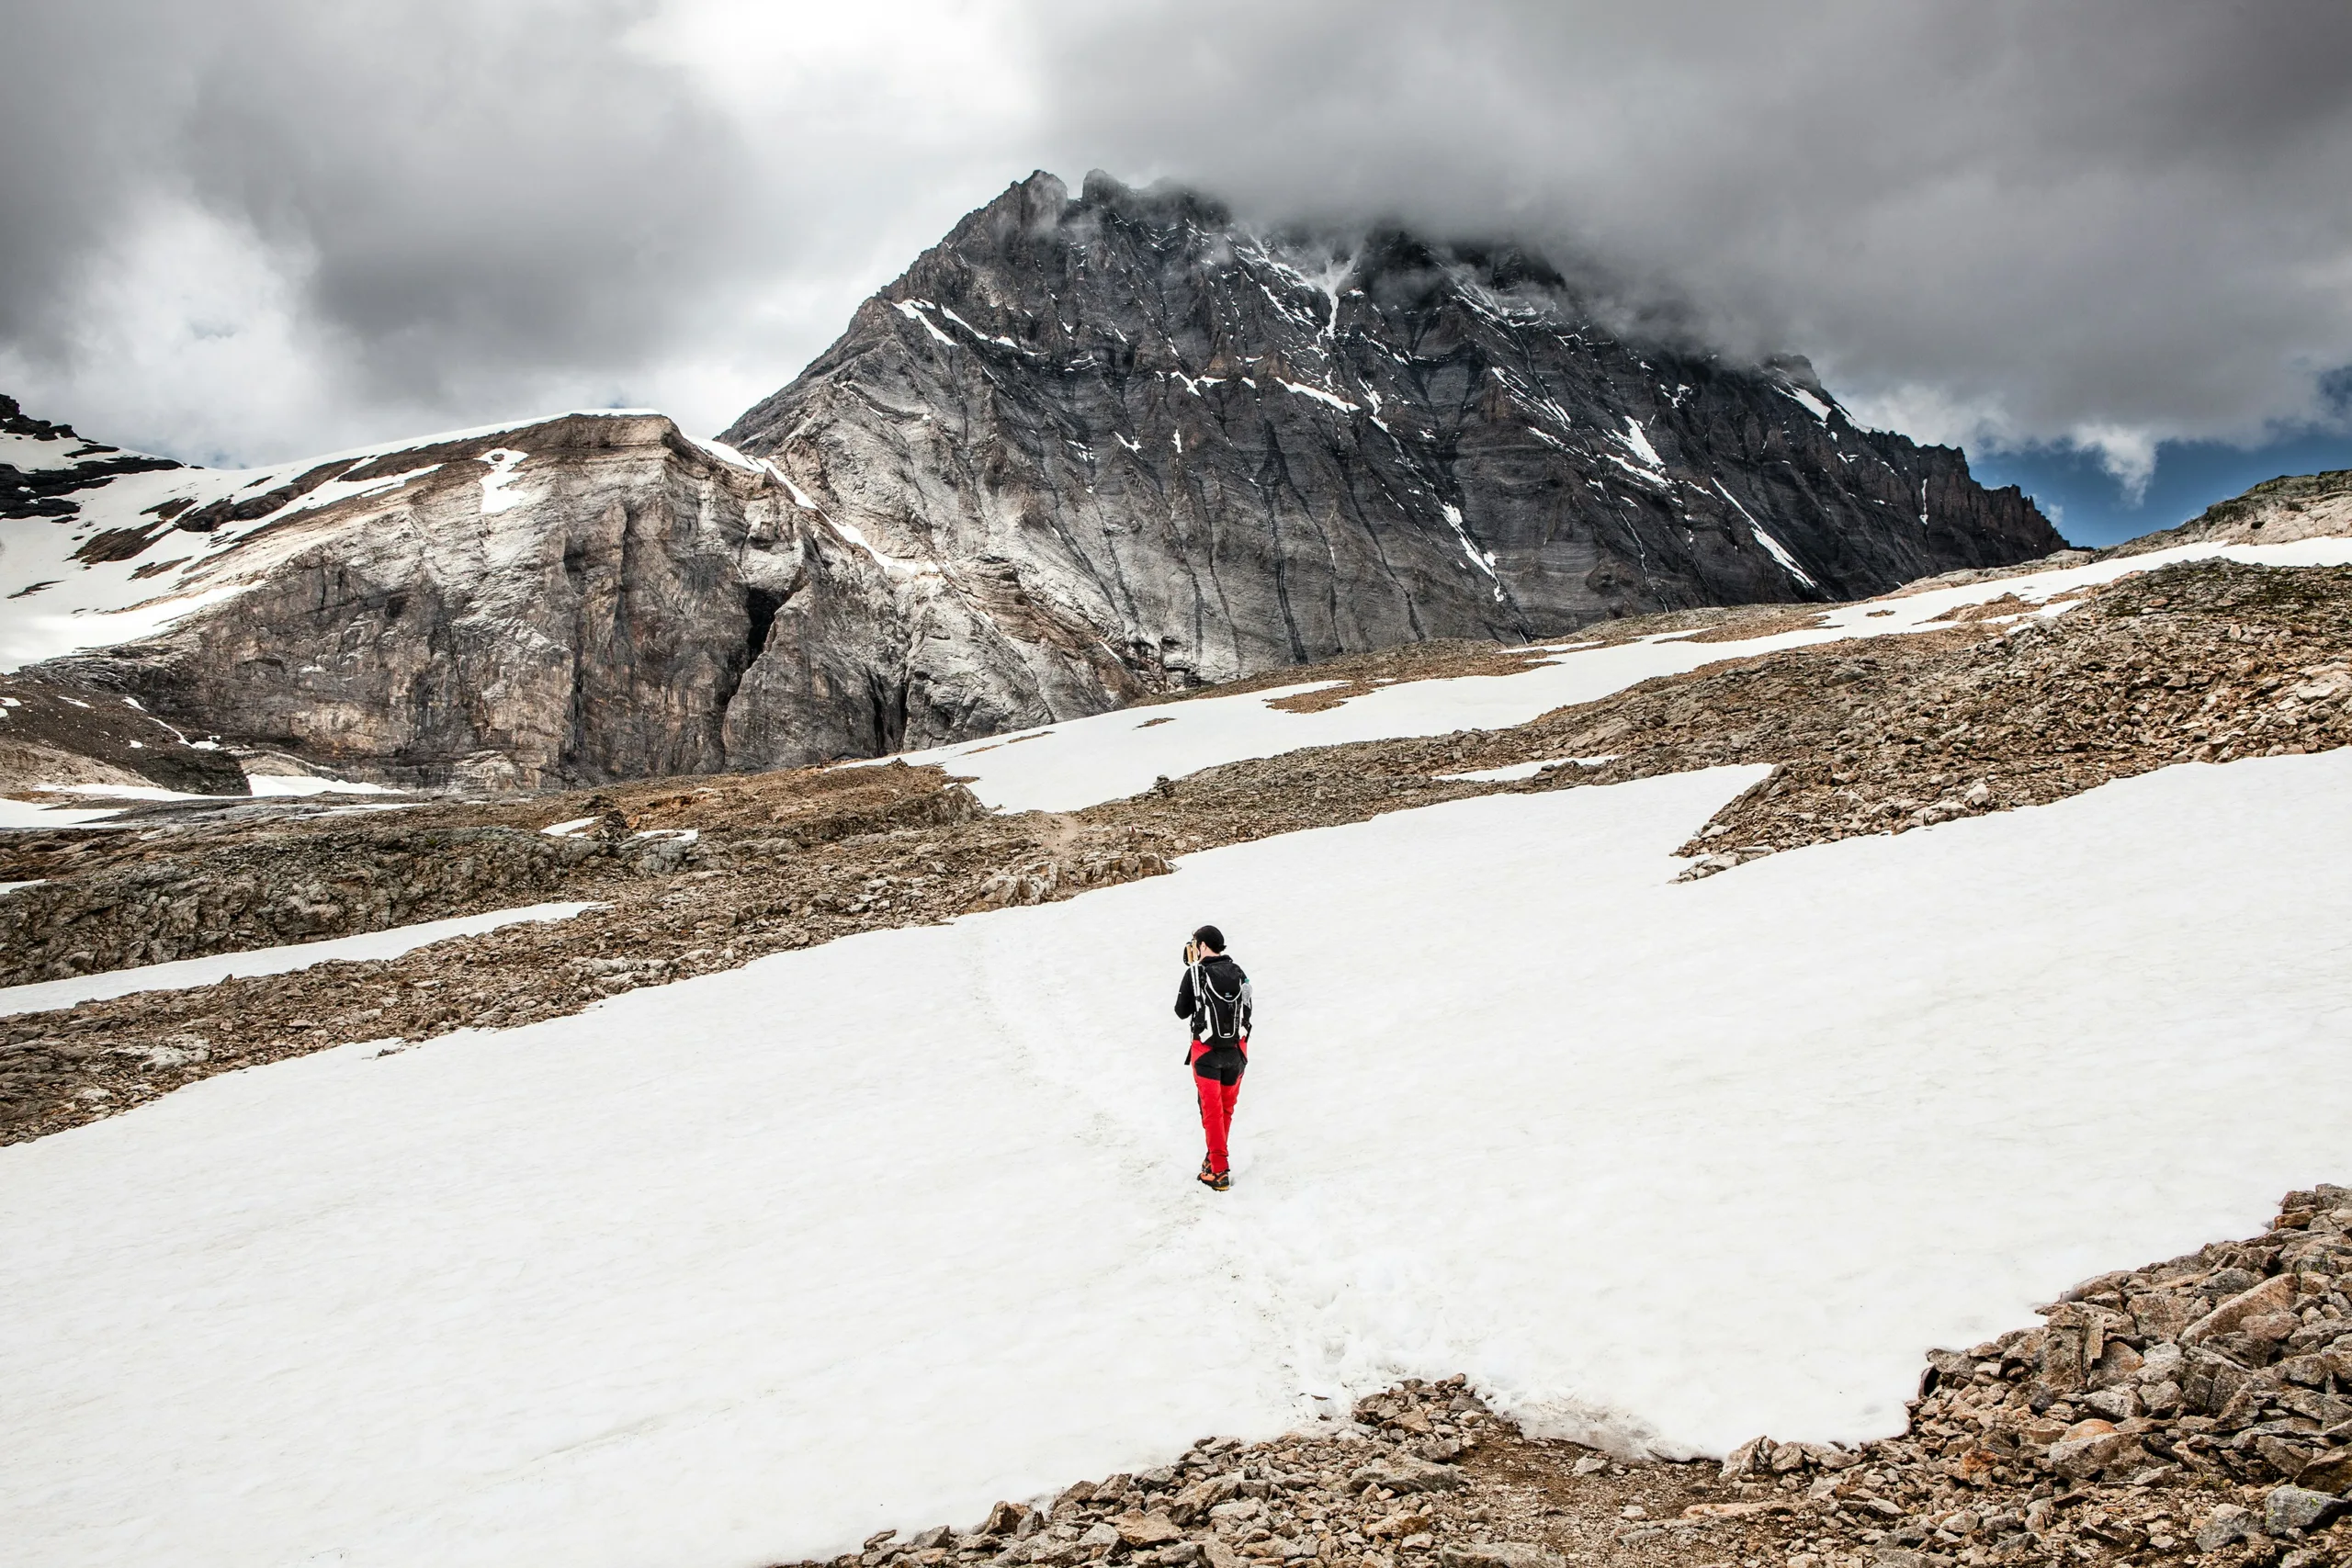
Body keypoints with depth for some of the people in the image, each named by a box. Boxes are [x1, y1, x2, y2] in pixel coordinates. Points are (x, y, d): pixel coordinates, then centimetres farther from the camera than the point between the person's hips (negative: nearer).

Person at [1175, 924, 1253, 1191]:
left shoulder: (1196, 973, -11)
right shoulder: (1238, 972, 2)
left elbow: (1182, 1011, 0)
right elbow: (1246, 1010, 9)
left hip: (1207, 1051, -4)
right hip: (1237, 1049, 4)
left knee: (1212, 1109, 0)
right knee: (1227, 1107, 17)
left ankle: (1219, 1171, -3)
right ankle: (1216, 1156, 31)